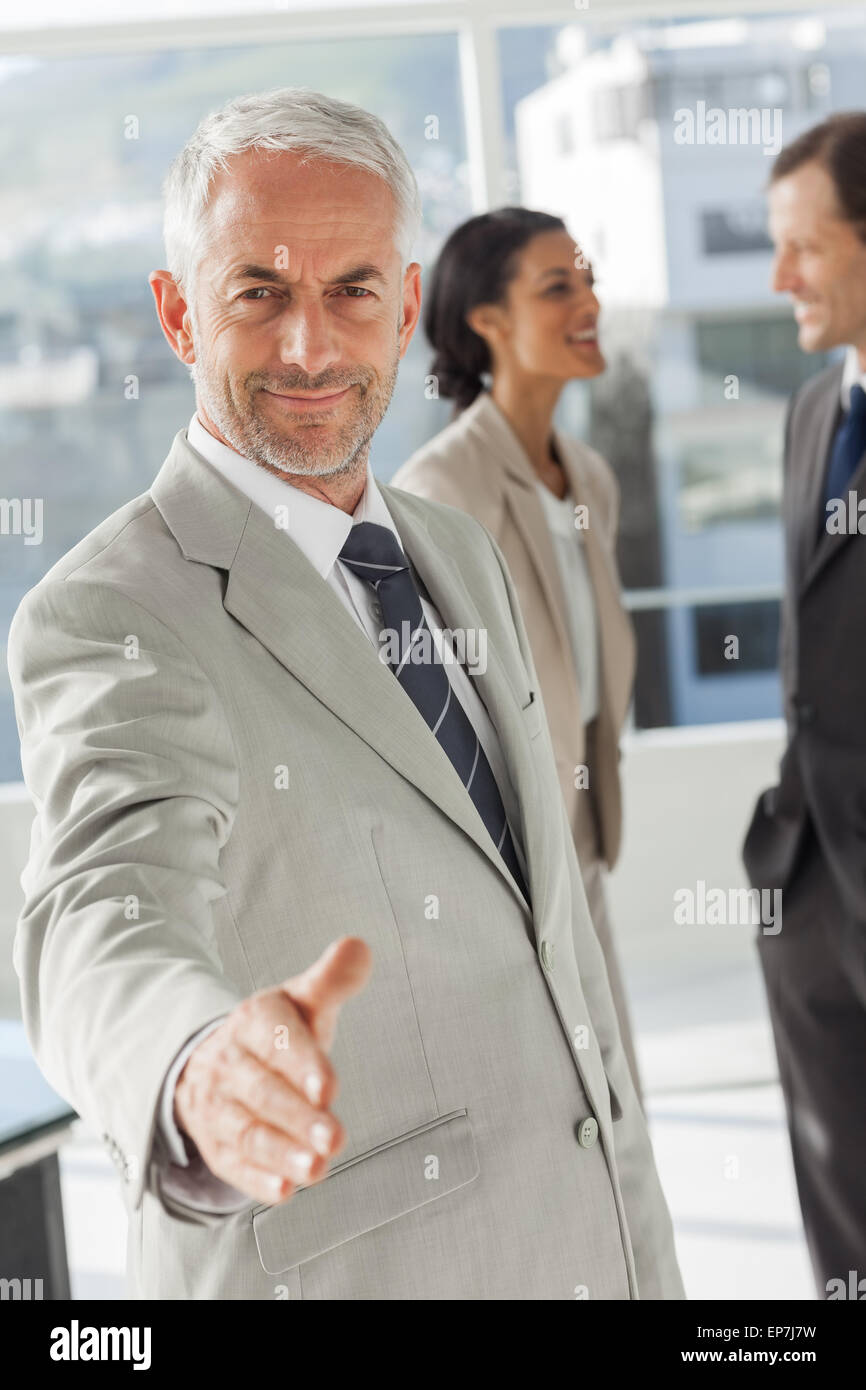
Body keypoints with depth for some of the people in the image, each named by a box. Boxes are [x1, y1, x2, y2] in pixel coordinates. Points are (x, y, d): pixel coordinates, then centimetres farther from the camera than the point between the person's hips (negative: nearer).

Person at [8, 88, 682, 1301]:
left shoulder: (463, 559, 6)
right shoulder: (109, 619, -16)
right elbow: (107, 923, -34)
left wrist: (642, 1249, 15)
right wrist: (204, 1070, -55)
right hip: (331, 1268, -6)